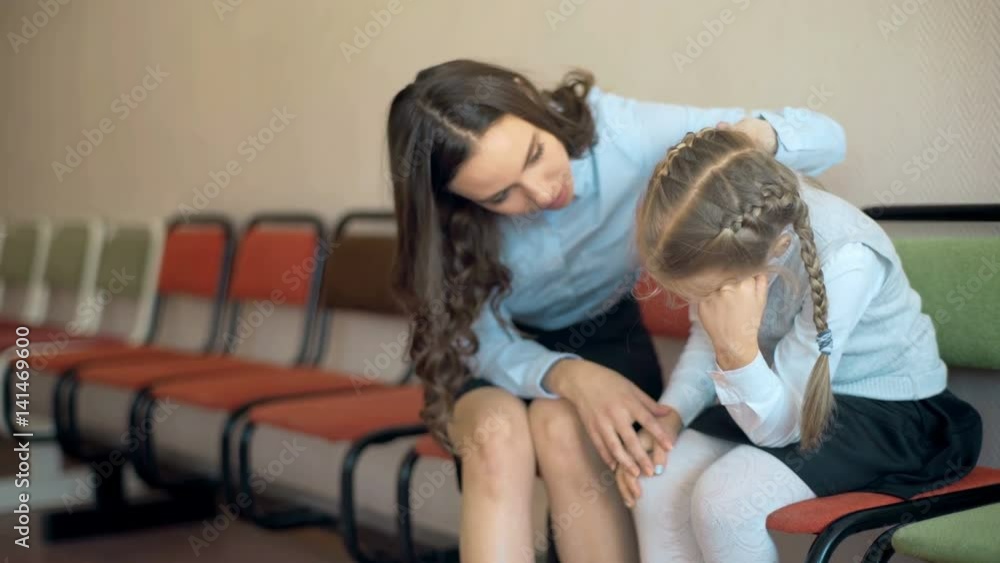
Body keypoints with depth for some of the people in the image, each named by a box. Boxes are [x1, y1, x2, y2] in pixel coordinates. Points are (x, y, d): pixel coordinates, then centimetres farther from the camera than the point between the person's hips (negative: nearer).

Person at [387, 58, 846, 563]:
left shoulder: (620, 131, -26)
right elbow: (478, 341, -18)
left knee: (562, 429, -33)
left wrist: (760, 134, -45)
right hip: (506, 355, 0)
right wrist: (569, 377, -38)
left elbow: (825, 137, -21)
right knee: (496, 435, -34)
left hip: (606, 336, 1)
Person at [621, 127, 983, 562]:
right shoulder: (724, 238, -18)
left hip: (887, 408, -6)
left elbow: (779, 426, -27)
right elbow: (708, 337, 0)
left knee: (722, 501, -26)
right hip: (781, 390, 6)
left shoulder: (844, 261, -33)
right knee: (655, 488, -16)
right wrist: (668, 416, -17)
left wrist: (738, 350, -45)